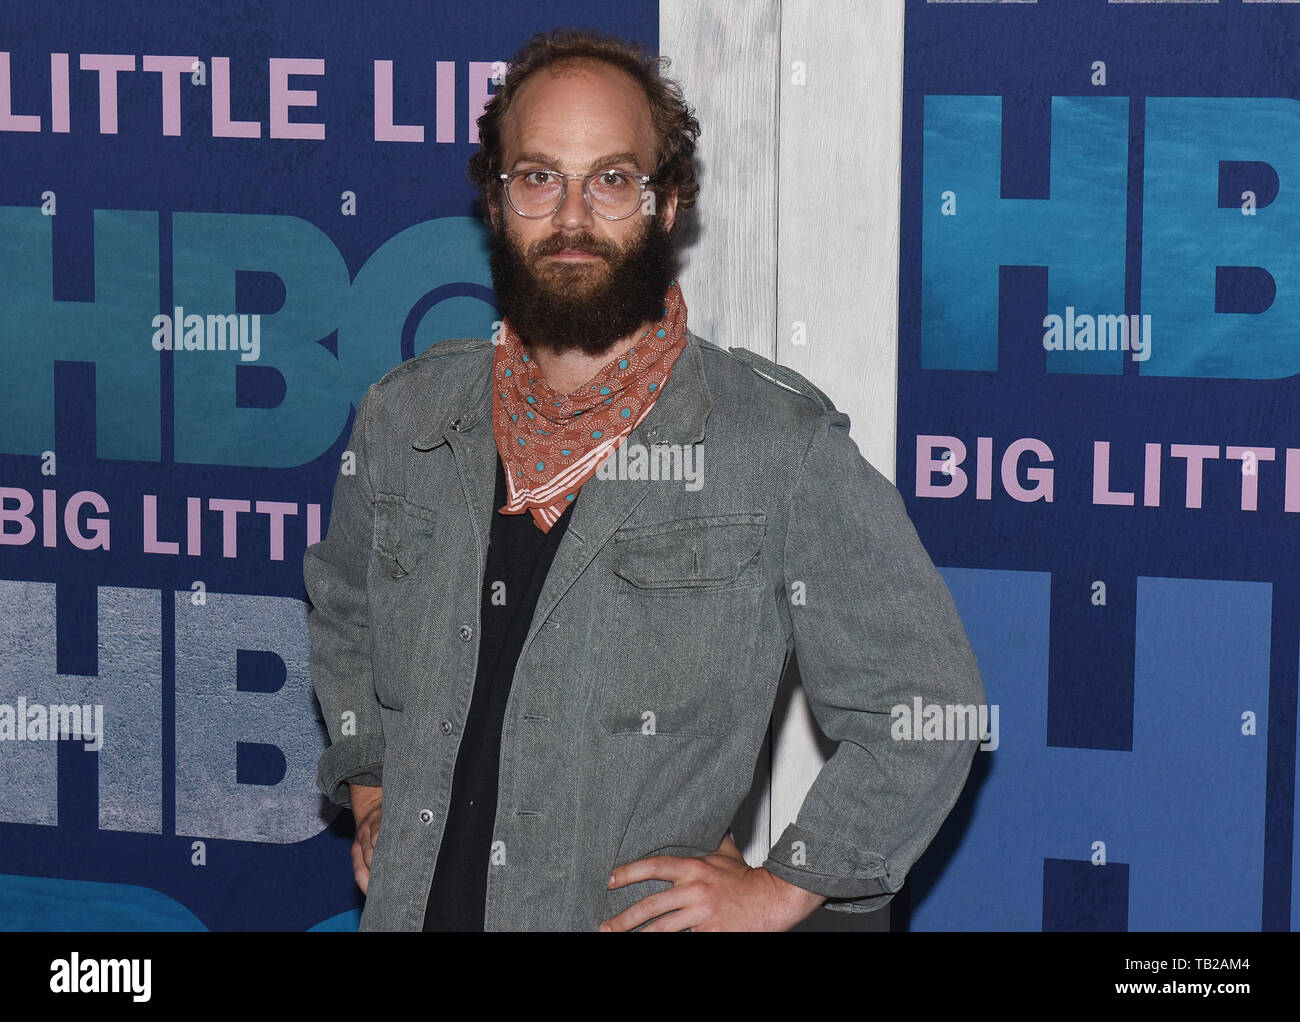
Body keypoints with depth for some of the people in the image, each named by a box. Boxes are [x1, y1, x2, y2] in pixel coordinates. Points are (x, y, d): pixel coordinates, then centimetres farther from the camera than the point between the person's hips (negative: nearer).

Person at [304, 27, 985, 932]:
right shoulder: (405, 418, 4)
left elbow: (921, 703, -5)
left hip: (643, 921, -3)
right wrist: (368, 783, 14)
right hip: (412, 907, 4)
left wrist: (780, 889, -8)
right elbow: (342, 601, 24)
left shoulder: (782, 443, -9)